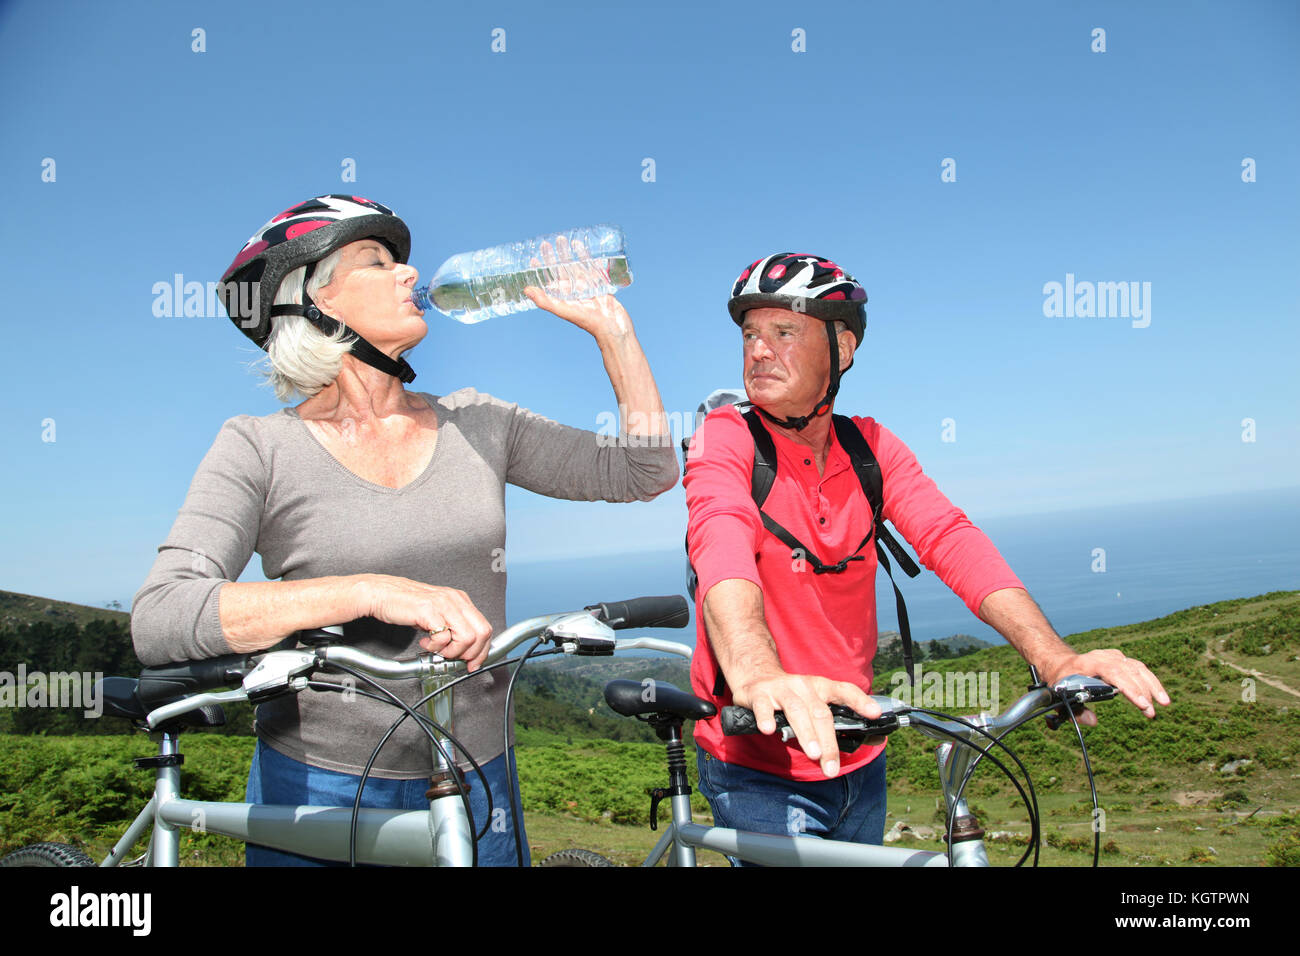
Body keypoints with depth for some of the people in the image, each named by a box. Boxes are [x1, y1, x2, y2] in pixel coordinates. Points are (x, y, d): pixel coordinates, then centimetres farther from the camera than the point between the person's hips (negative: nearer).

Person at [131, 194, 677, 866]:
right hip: (319, 788, -3)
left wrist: (608, 324, -2)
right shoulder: (259, 447, -8)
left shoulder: (473, 423, 2)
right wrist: (374, 591, -31)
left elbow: (644, 472, 5)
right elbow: (158, 621, -21)